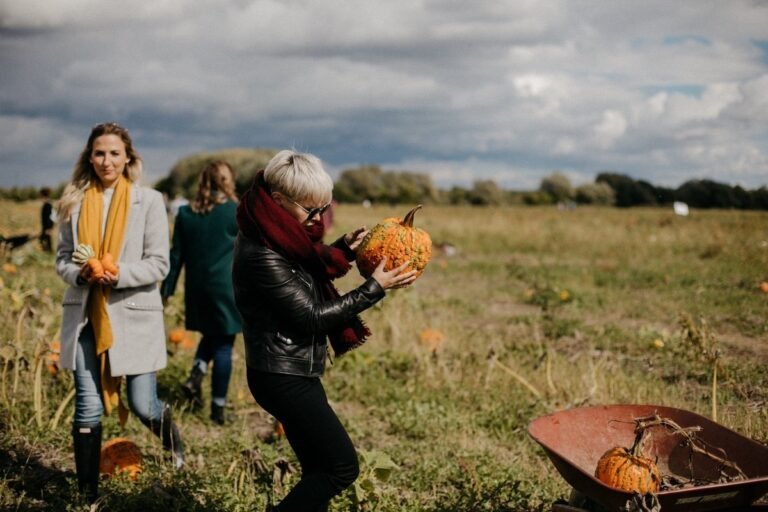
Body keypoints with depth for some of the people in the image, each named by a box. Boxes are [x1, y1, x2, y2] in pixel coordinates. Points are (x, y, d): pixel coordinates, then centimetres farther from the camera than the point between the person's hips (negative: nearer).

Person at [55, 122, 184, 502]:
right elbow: (62, 259, 10)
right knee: (88, 408, 2)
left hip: (133, 316, -2)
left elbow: (159, 264, -5)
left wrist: (119, 273, -21)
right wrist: (80, 273, -12)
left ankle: (173, 442, 39)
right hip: (86, 316, 2)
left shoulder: (148, 200, -4)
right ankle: (88, 492, 16)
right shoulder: (75, 201, 5)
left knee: (143, 406, 3)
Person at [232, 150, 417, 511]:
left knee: (320, 469, 13)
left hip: (293, 373, 10)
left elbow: (308, 270, 22)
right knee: (342, 466, -4)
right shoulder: (261, 255, -24)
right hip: (283, 378, -10)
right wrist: (375, 288, -18)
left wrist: (344, 249, 6)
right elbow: (312, 316, -21)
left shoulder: (276, 236, 5)